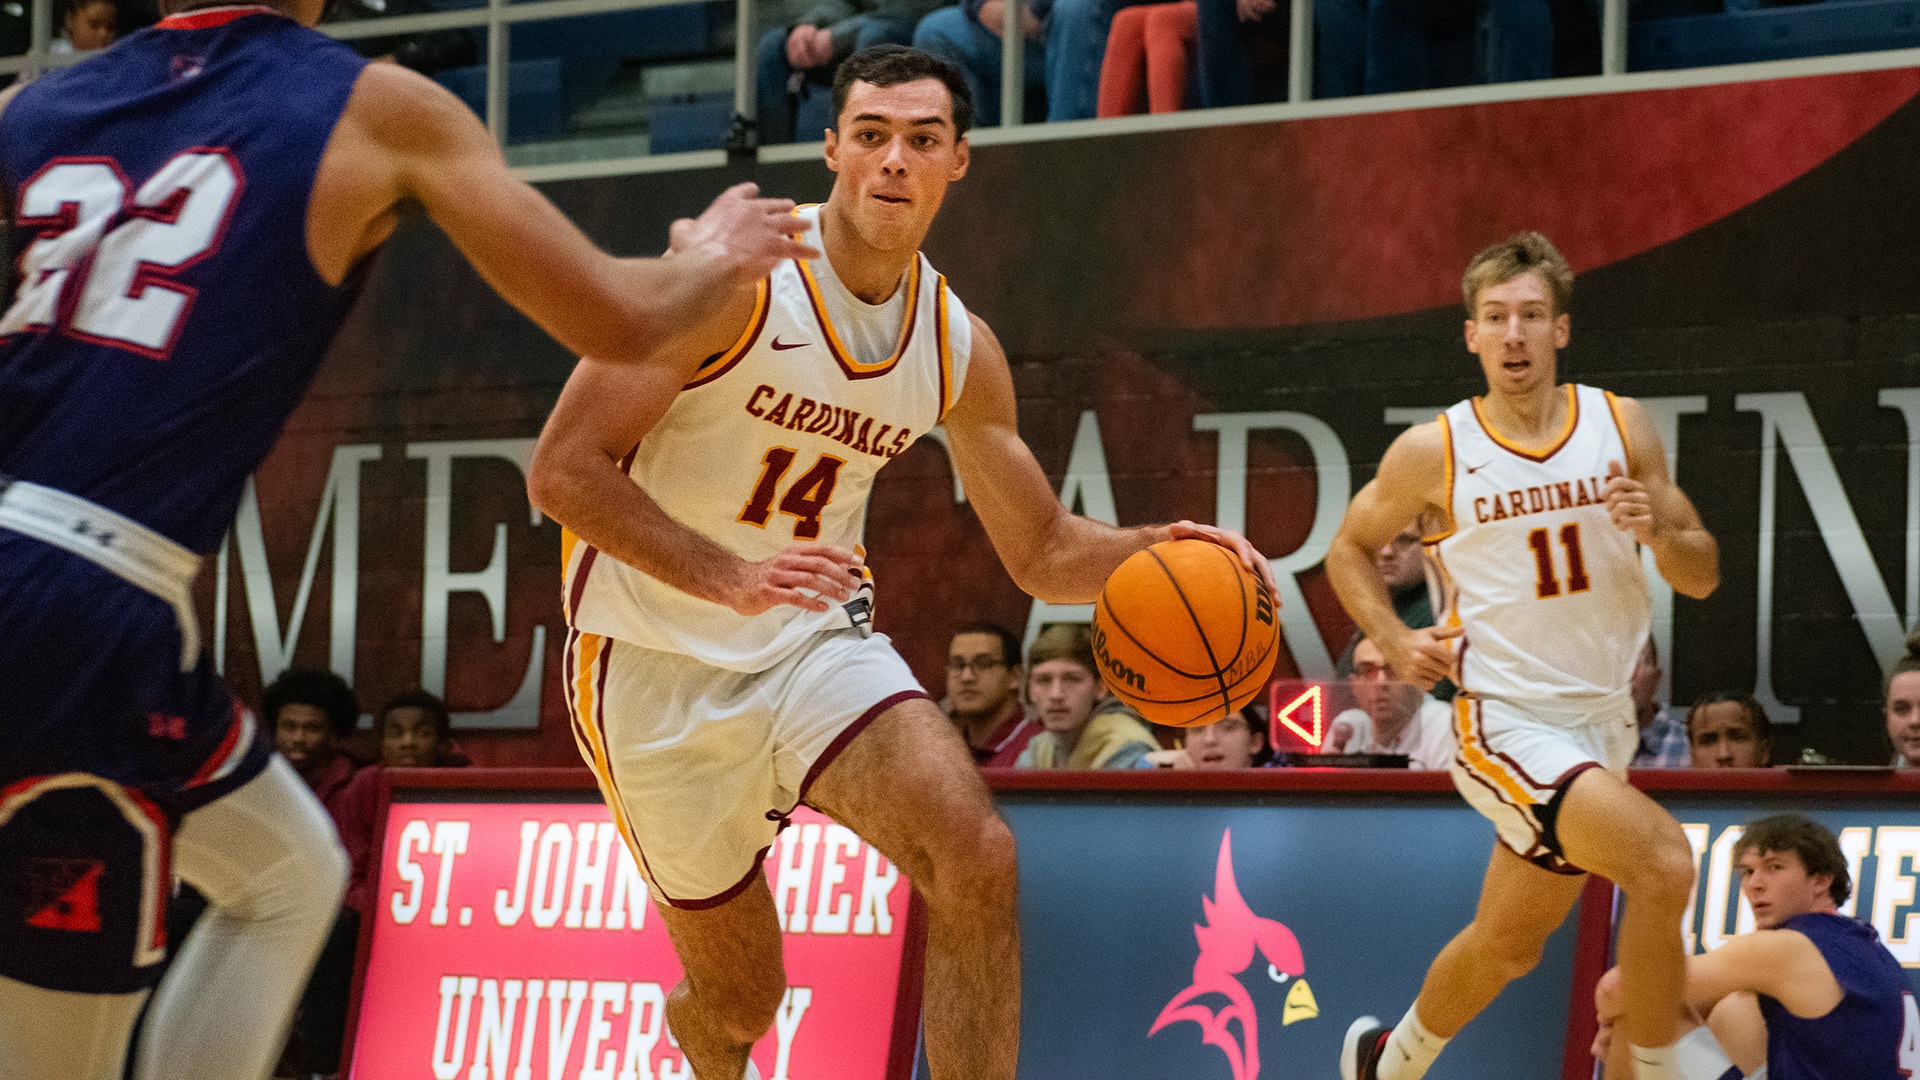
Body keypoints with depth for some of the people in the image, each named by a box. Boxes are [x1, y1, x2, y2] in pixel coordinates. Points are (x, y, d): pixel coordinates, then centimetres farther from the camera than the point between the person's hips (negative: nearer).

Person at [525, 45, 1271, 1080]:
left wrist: (1155, 549, -13)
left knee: (976, 857, -25)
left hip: (816, 637, 3)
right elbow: (563, 469, -21)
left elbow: (1045, 552, 9)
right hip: (659, 662, -3)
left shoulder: (959, 350, -1)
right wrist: (728, 578, -33)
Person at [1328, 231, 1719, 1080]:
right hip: (1505, 719, -5)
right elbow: (1350, 547, 10)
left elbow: (1703, 576, 4)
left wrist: (1661, 528, -17)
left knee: (1507, 945, 19)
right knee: (1663, 862, -27)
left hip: (1600, 720, 5)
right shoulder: (1432, 452, -7)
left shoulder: (1621, 426, 0)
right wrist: (1394, 641, -6)